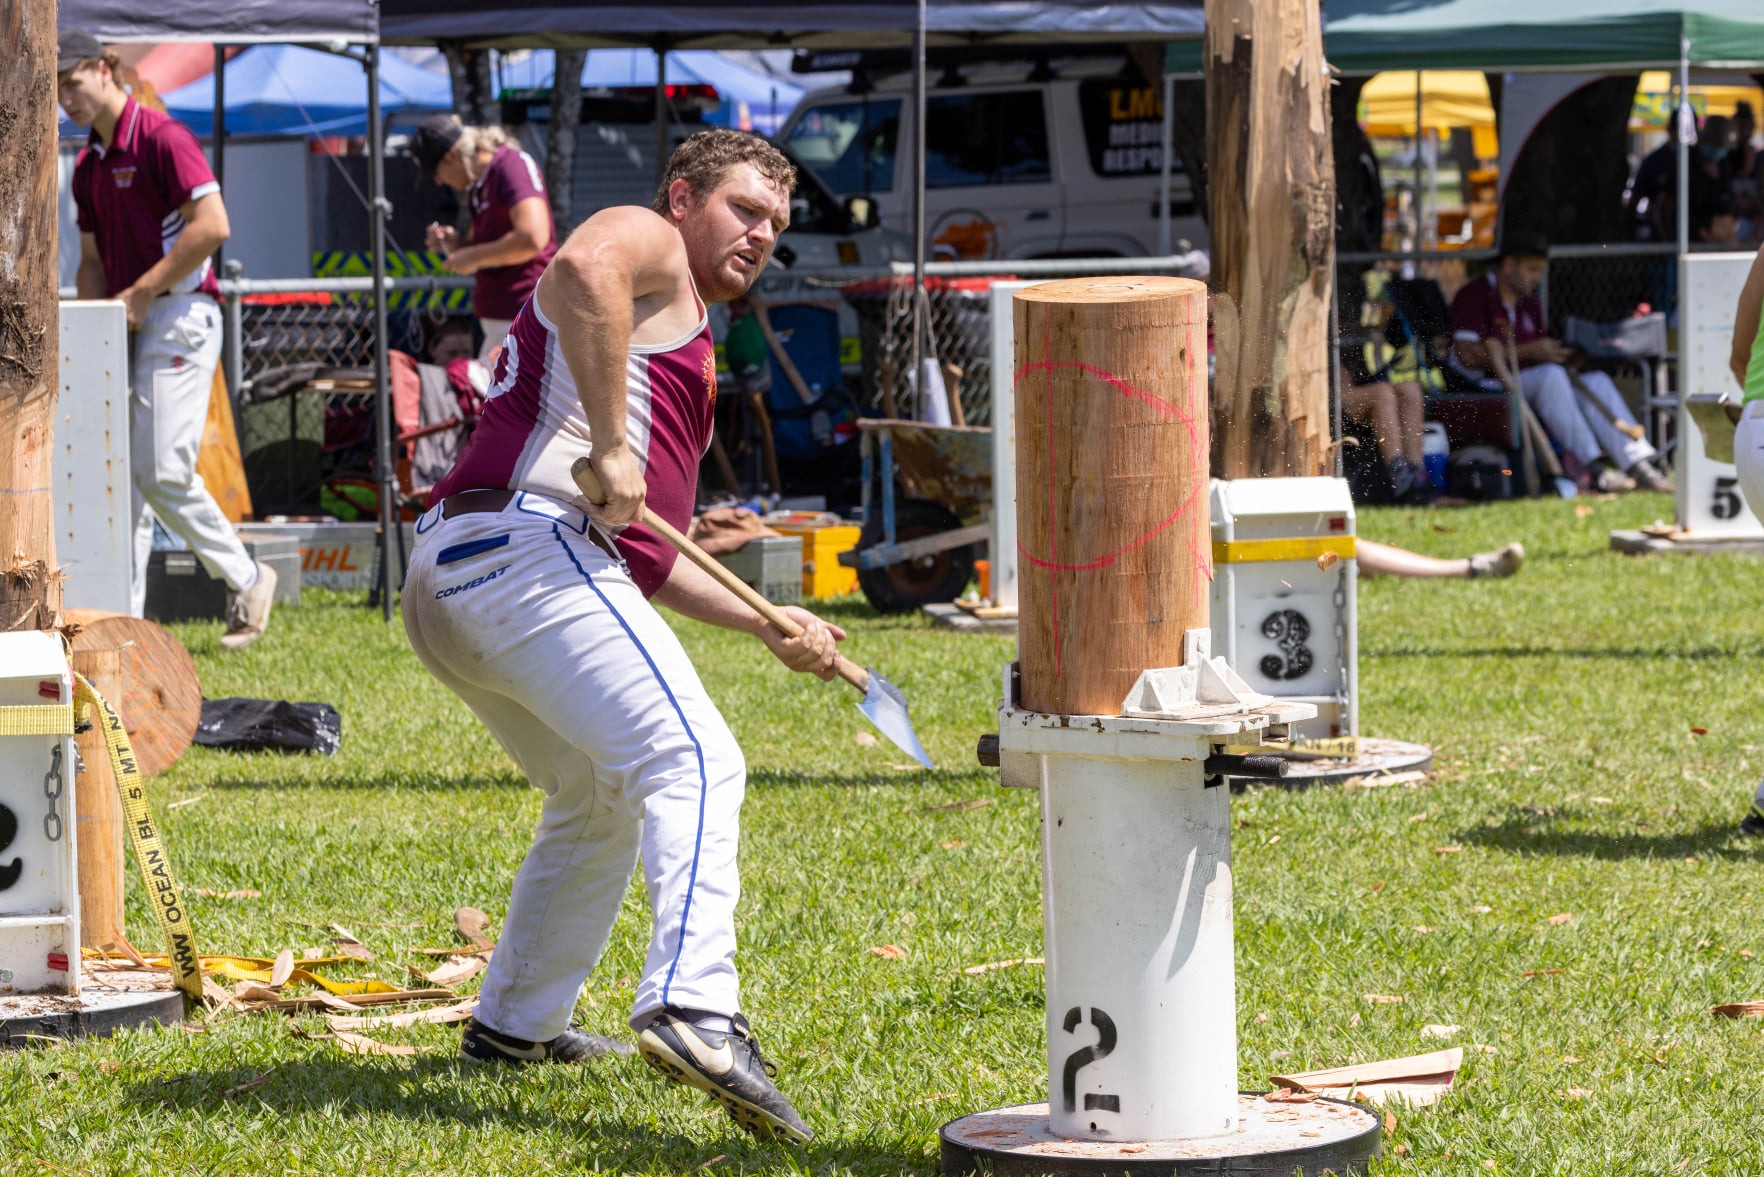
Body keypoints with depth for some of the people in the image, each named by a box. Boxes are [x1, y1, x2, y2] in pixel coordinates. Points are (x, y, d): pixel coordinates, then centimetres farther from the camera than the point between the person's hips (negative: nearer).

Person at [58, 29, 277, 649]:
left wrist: (140, 293, -16)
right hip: (125, 326, 8)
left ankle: (246, 579, 4)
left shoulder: (160, 138, -9)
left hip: (177, 314, -8)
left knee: (163, 472, -14)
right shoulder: (88, 164, 17)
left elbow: (212, 225, -18)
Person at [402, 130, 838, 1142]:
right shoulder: (647, 243, 8)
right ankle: (692, 1009, -43)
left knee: (602, 802, 29)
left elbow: (644, 556, 36)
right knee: (692, 762, -24)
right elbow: (586, 271, -20)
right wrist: (609, 450, -20)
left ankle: (516, 1022, 37)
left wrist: (766, 623, 29)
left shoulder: (681, 343, 36)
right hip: (530, 547, -11)